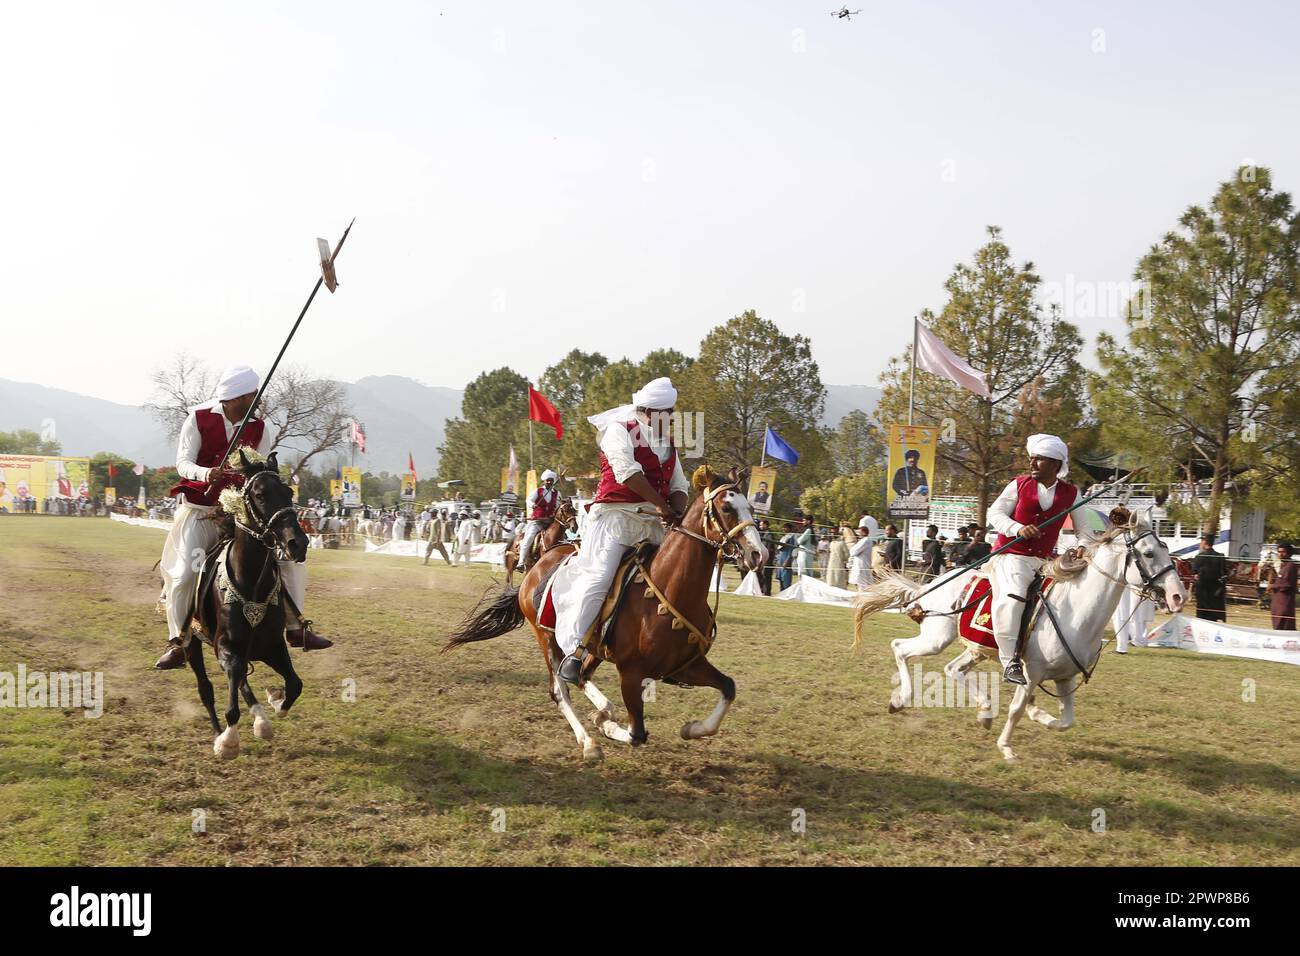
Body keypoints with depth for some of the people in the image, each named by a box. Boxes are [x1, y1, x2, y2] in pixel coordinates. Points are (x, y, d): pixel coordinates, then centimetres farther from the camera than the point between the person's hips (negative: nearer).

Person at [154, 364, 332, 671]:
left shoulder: (259, 428, 2)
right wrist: (207, 474, -33)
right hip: (200, 510, -3)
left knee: (291, 557, -3)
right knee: (183, 574, -15)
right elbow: (183, 462, -12)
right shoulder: (198, 419, -6)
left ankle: (296, 628, 8)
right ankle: (177, 642, 1)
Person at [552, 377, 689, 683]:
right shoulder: (619, 431, -2)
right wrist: (662, 506, -19)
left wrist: (678, 513, -5)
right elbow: (628, 471, -19)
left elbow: (679, 486, 18)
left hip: (653, 524, 8)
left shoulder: (667, 445, 21)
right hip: (615, 517, -8)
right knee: (597, 578, -20)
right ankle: (573, 651, -15)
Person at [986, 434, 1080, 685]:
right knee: (1012, 597, -28)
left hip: (1044, 560, 5)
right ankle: (1010, 662, -25)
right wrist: (1018, 529, -19)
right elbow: (995, 513, -2)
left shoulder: (1071, 493, 6)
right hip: (1012, 555, -5)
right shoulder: (1019, 485, 1)